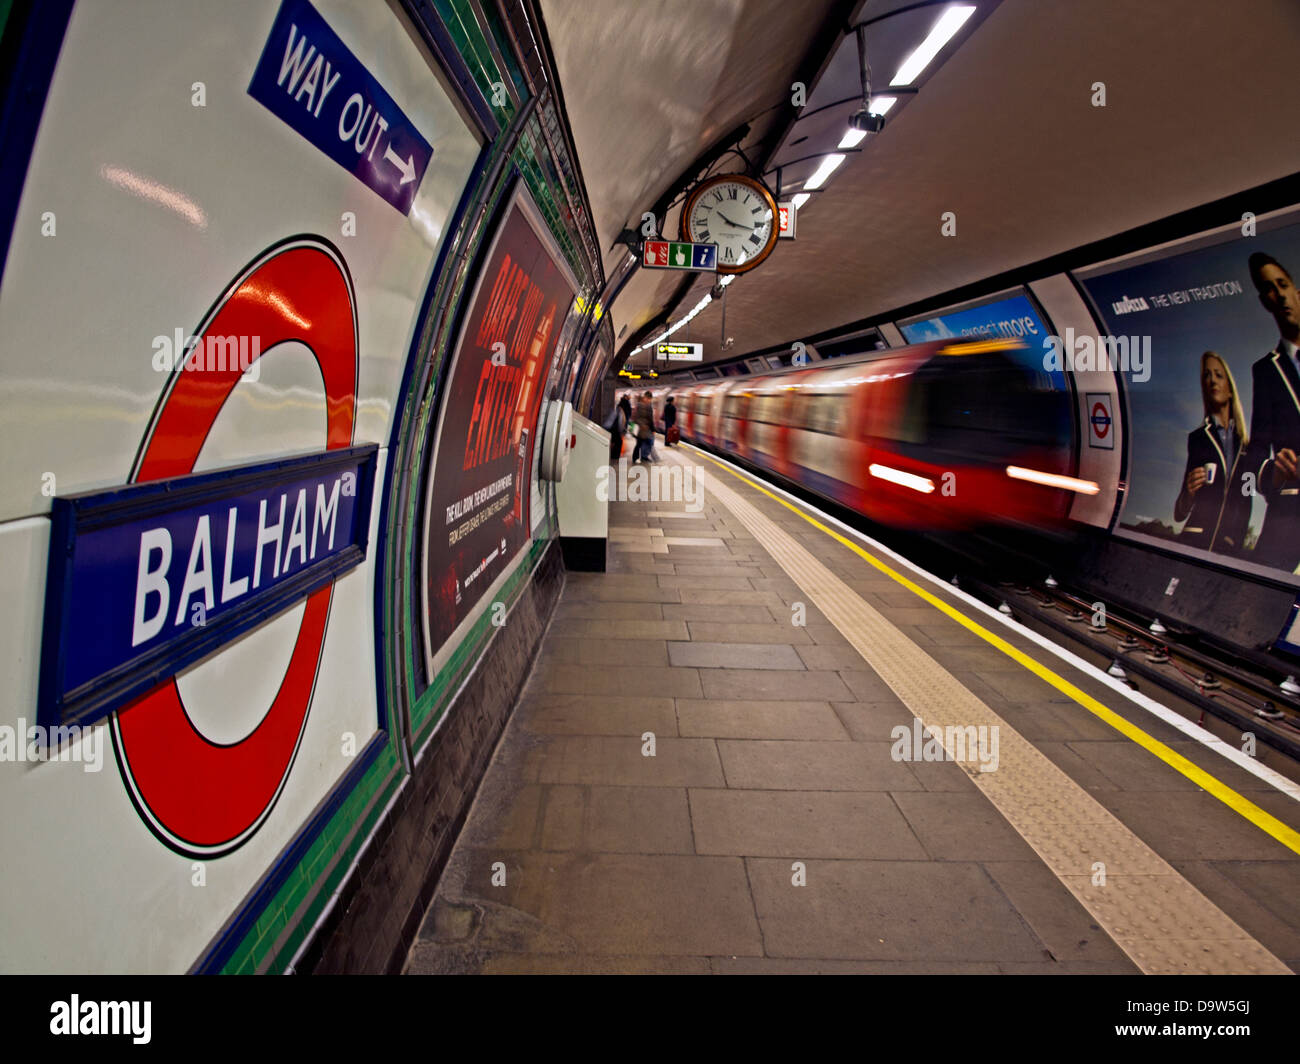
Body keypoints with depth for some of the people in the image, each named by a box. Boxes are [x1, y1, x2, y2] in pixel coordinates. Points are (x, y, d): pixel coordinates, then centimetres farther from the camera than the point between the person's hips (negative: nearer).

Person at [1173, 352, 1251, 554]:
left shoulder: (1246, 443, 13)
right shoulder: (1196, 438, 6)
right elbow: (1179, 514, 4)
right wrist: (1189, 493, -15)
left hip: (1233, 546, 2)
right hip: (1196, 541, -2)